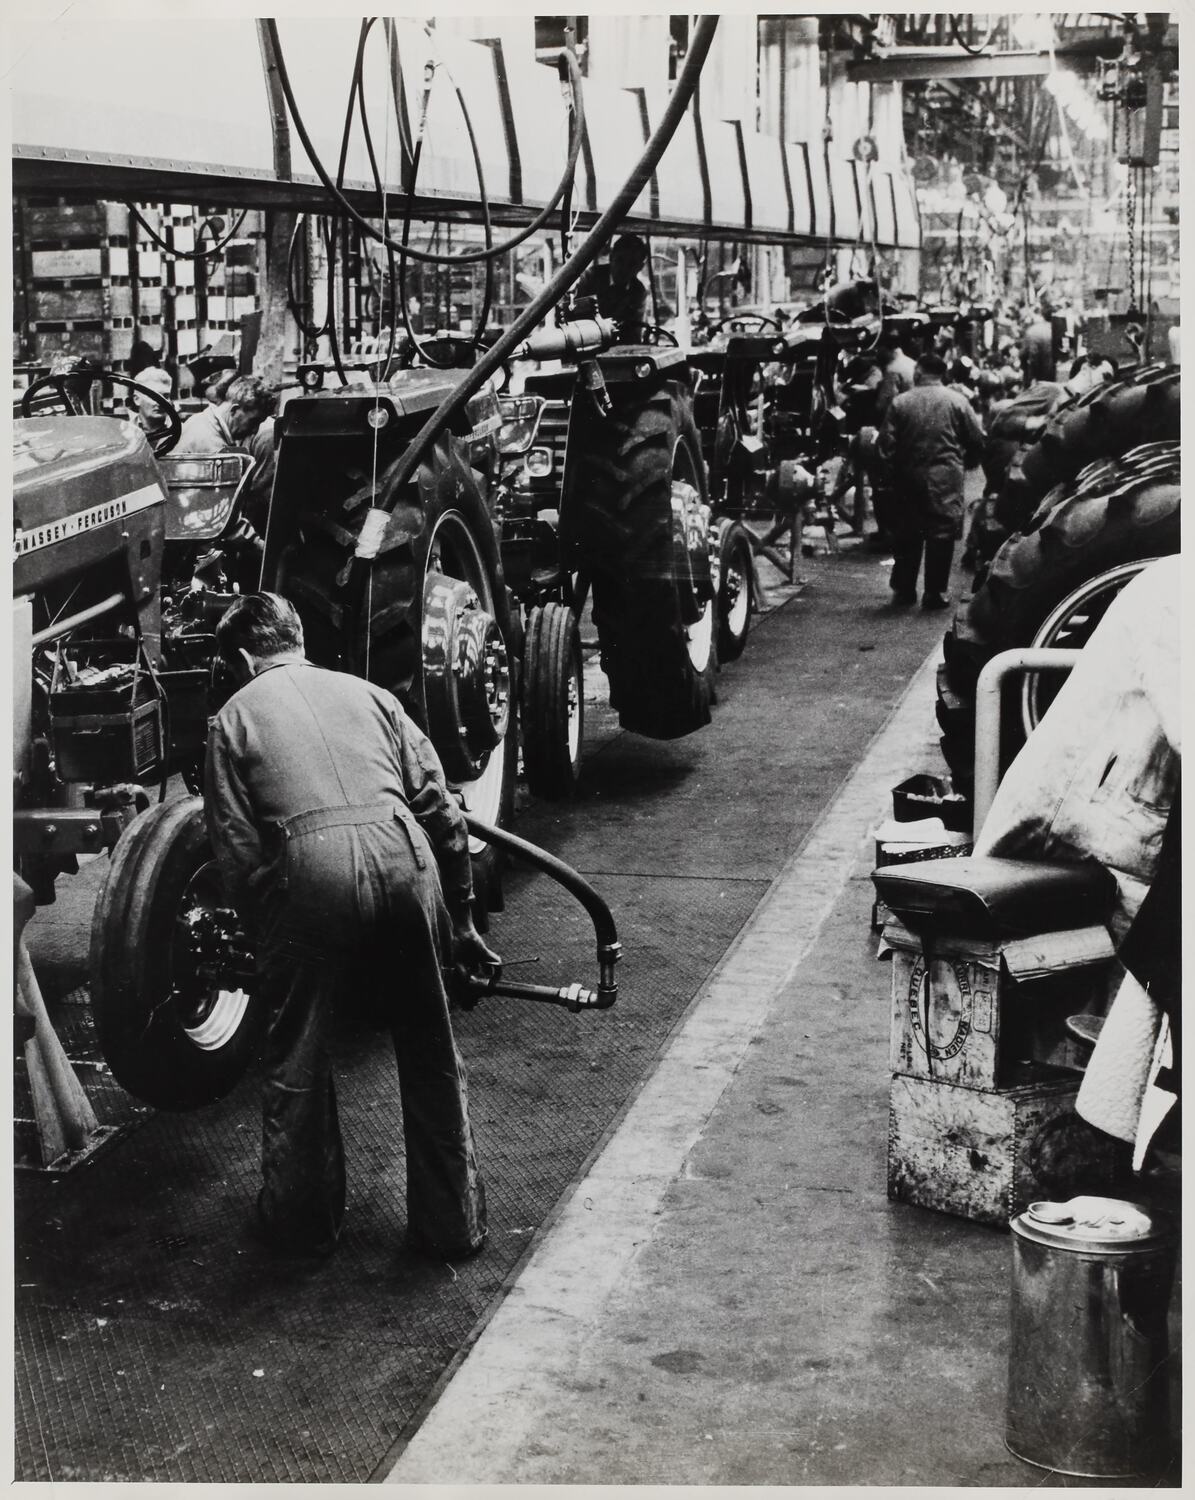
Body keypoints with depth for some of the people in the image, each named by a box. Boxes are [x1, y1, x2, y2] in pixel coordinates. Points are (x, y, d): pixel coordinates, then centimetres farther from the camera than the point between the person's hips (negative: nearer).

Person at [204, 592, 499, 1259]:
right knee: (431, 1055, 17)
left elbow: (238, 848, 6)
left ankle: (303, 1222, 29)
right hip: (405, 858, 3)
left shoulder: (236, 715, 17)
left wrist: (264, 931, 18)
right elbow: (441, 808, 16)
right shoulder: (364, 691, 24)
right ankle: (455, 1223, 26)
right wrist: (460, 916, 22)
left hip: (312, 871, -2)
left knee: (297, 1059, 17)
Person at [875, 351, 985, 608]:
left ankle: (904, 589, 17)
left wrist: (890, 475, 5)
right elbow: (977, 440, 0)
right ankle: (935, 593, 2)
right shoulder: (957, 401, -1)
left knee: (907, 534, 12)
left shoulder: (900, 402, 0)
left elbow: (885, 444, -3)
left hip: (908, 477, 2)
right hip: (946, 479, -1)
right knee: (942, 534, 3)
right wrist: (965, 462, 17)